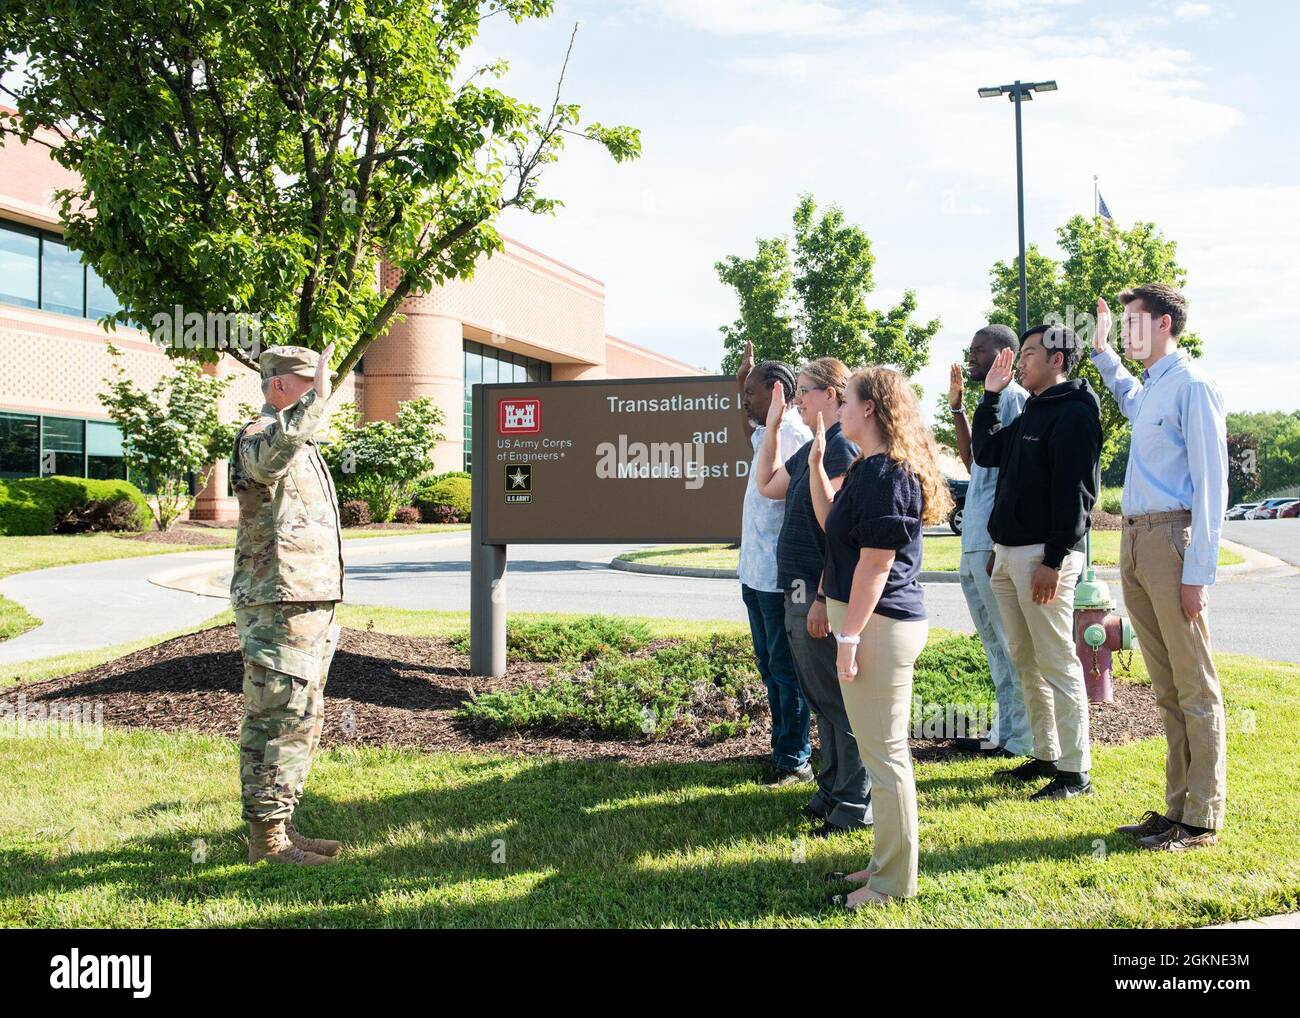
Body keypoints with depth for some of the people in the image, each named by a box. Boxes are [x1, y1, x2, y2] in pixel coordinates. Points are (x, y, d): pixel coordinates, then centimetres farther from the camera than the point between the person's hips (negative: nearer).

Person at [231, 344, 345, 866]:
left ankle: (280, 825, 23)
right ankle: (267, 836, 1)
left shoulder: (302, 445, 21)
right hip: (276, 606, -10)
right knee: (279, 720, -7)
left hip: (308, 603, 10)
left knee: (301, 718, 14)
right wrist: (318, 397, -39)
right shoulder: (257, 437, -11)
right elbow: (272, 453, -40)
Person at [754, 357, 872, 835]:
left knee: (838, 701, -1)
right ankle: (833, 789, 30)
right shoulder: (812, 447, 14)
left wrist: (823, 598, -23)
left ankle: (855, 804, 10)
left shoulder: (842, 446, -15)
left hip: (820, 592, -10)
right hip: (798, 590, 10)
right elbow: (767, 485, 25)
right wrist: (772, 425, 19)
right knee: (821, 699, 18)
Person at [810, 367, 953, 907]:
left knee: (883, 751, -2)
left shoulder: (888, 473, -17)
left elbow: (876, 562, -20)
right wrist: (817, 465, 15)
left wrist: (849, 635, -19)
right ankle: (887, 862, 28)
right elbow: (832, 523, 21)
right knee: (880, 747, 17)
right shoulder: (870, 468, 14)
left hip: (880, 624, -11)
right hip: (869, 619, 11)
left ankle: (894, 882, 9)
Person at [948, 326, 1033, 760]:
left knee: (1010, 643, -2)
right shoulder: (991, 402, 18)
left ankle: (1020, 739, 6)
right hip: (975, 545, 10)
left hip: (996, 544, -10)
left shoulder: (1015, 399, -11)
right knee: (996, 643, 15)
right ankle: (1005, 731, 23)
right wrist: (957, 407, 18)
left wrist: (1002, 546, -21)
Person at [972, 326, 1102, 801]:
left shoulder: (1074, 413, -12)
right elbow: (986, 452, 25)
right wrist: (990, 394, 19)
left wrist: (1054, 561, -22)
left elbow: (1074, 491, -18)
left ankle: (1075, 771, 2)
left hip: (1044, 555, -10)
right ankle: (1046, 756, 24)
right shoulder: (1031, 412, 18)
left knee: (1057, 664, -5)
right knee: (1026, 662, 14)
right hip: (1007, 553, 10)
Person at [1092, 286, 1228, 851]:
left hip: (1171, 537, -9)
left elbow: (1211, 484, -13)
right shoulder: (1150, 388, 18)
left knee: (1195, 687, -2)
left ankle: (1202, 820, 4)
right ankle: (1177, 807, 18)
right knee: (1166, 688, 11)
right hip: (1135, 541, 9)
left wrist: (1196, 572, -17)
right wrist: (1101, 351, 42)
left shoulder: (1192, 386, -8)